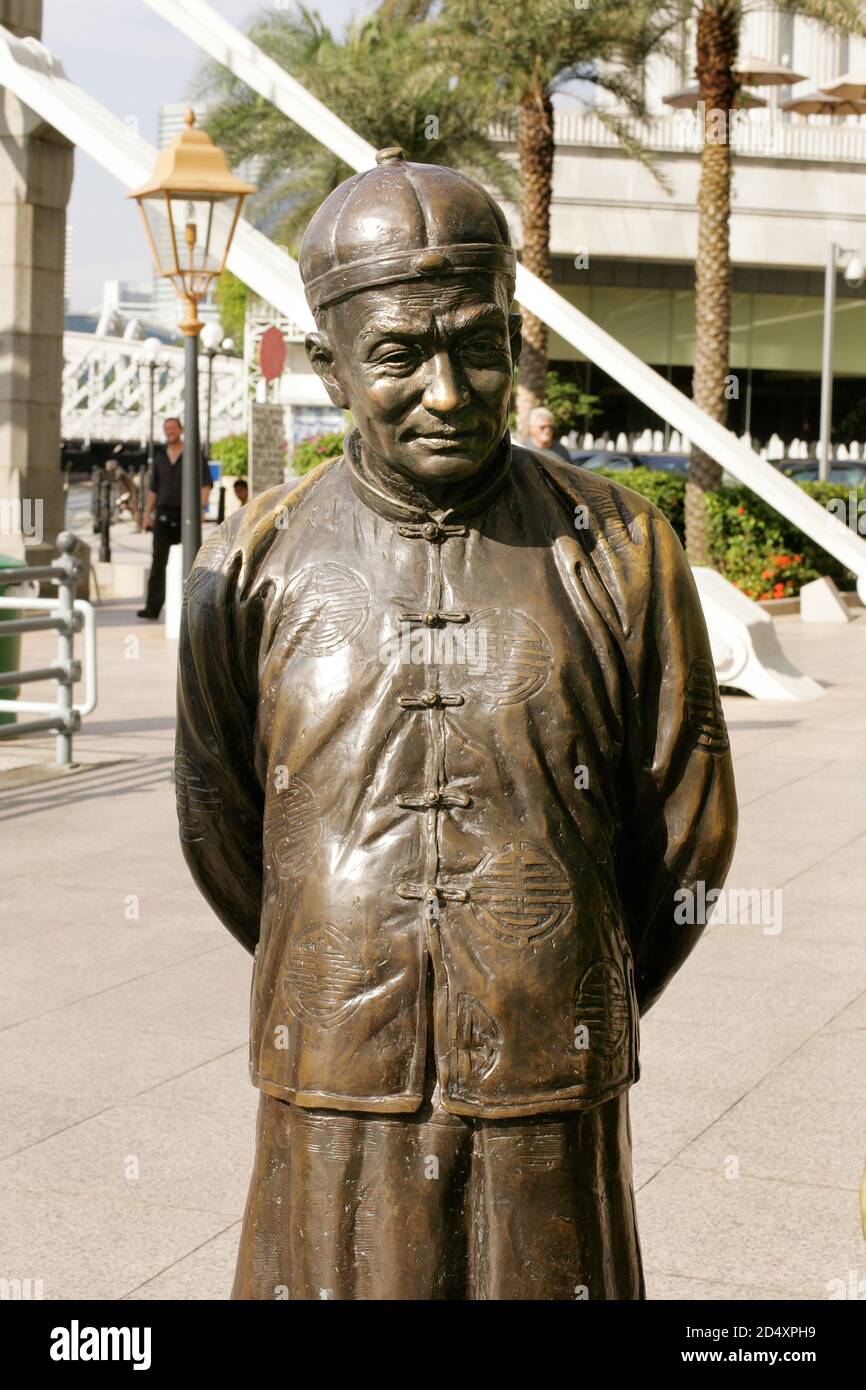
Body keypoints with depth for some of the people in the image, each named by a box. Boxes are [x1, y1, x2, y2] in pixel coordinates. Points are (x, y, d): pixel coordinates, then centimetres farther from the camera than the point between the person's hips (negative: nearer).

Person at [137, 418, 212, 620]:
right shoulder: (160, 456, 14)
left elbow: (206, 482, -2)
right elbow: (153, 487, 18)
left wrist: (201, 506, -15)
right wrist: (147, 513, 12)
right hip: (163, 514, 3)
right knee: (158, 561, -6)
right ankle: (152, 607, -11)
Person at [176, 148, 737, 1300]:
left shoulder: (621, 550, -3)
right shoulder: (253, 564, -1)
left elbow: (689, 824, 7)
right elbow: (217, 821, 11)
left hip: (550, 1105, 0)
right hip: (333, 1094, 1)